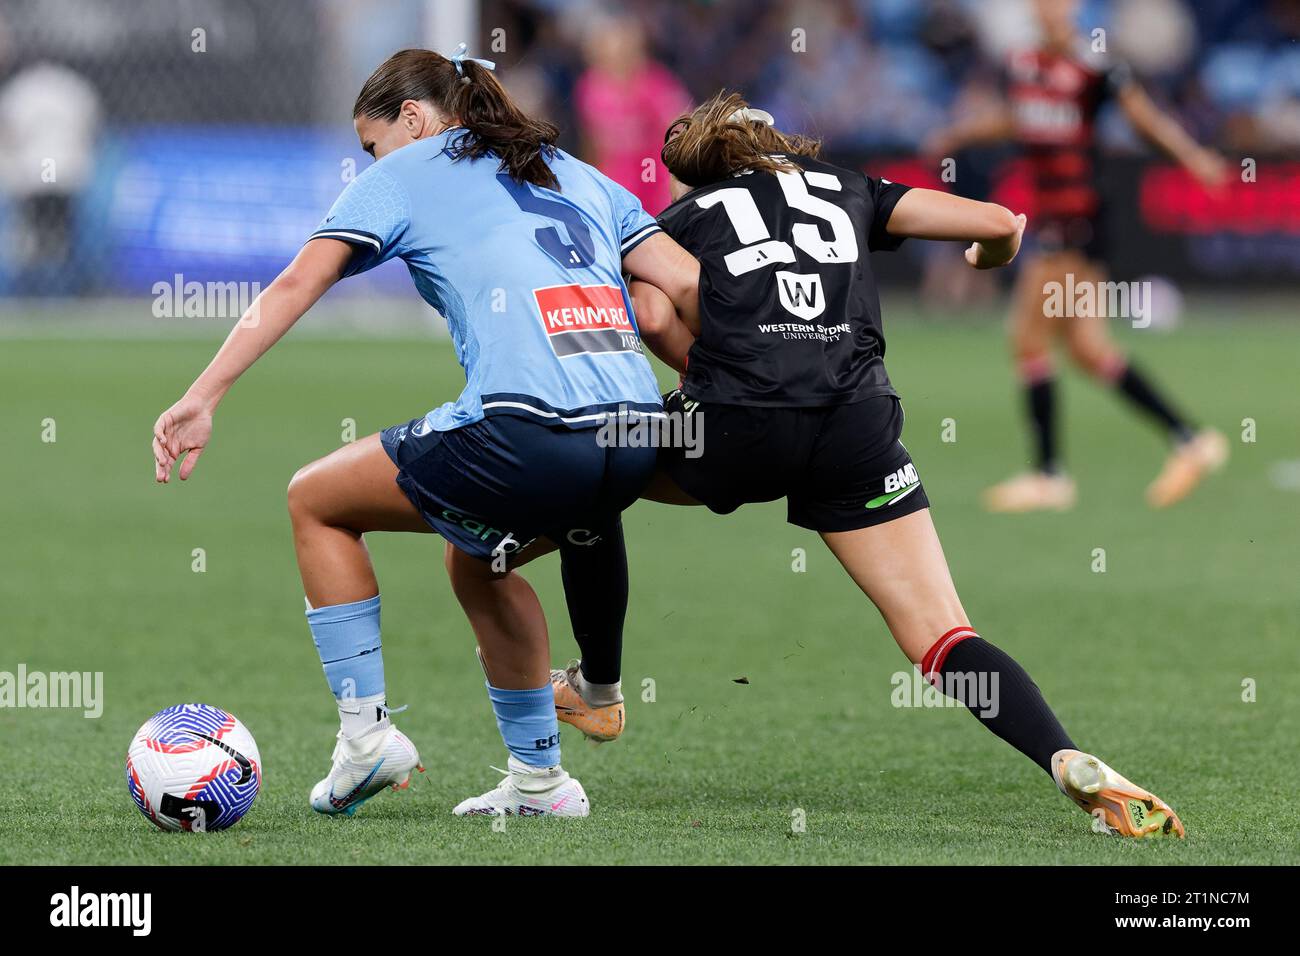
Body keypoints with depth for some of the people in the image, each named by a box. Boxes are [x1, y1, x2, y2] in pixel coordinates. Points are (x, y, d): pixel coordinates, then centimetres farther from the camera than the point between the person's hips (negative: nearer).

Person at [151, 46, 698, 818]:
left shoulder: (402, 174, 12)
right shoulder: (579, 176, 28)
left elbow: (296, 285, 1)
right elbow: (688, 284, 17)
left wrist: (203, 398, -4)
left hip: (525, 431, -6)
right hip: (636, 447, 6)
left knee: (317, 500, 17)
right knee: (477, 561, 34)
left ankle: (367, 729, 10)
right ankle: (539, 778, 32)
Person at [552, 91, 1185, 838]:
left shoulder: (685, 216, 23)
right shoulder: (849, 190, 27)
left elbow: (654, 317, 2)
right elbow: (1001, 224, 20)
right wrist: (988, 260, 44)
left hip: (739, 429, -1)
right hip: (858, 431, 1)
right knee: (940, 638, 0)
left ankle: (595, 687, 34)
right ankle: (1072, 765, -22)